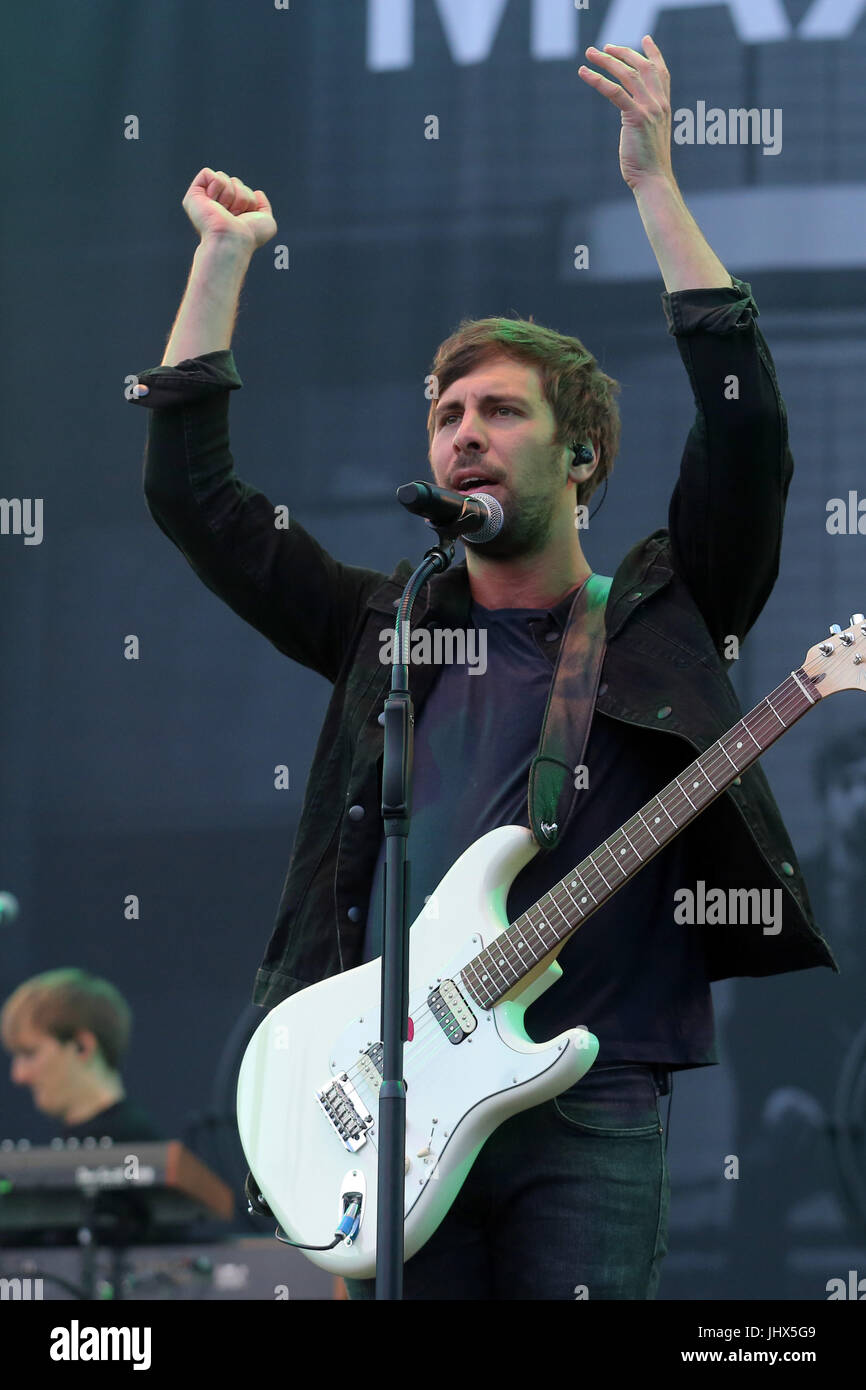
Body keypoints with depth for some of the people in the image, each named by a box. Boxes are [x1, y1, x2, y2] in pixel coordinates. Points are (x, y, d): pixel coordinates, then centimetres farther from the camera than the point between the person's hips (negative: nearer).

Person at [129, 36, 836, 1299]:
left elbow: (747, 432, -6)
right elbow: (189, 491, 16)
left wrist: (656, 185, -9)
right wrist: (222, 258, 14)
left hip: (588, 1105, -3)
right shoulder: (387, 628, 17)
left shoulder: (658, 617, 8)